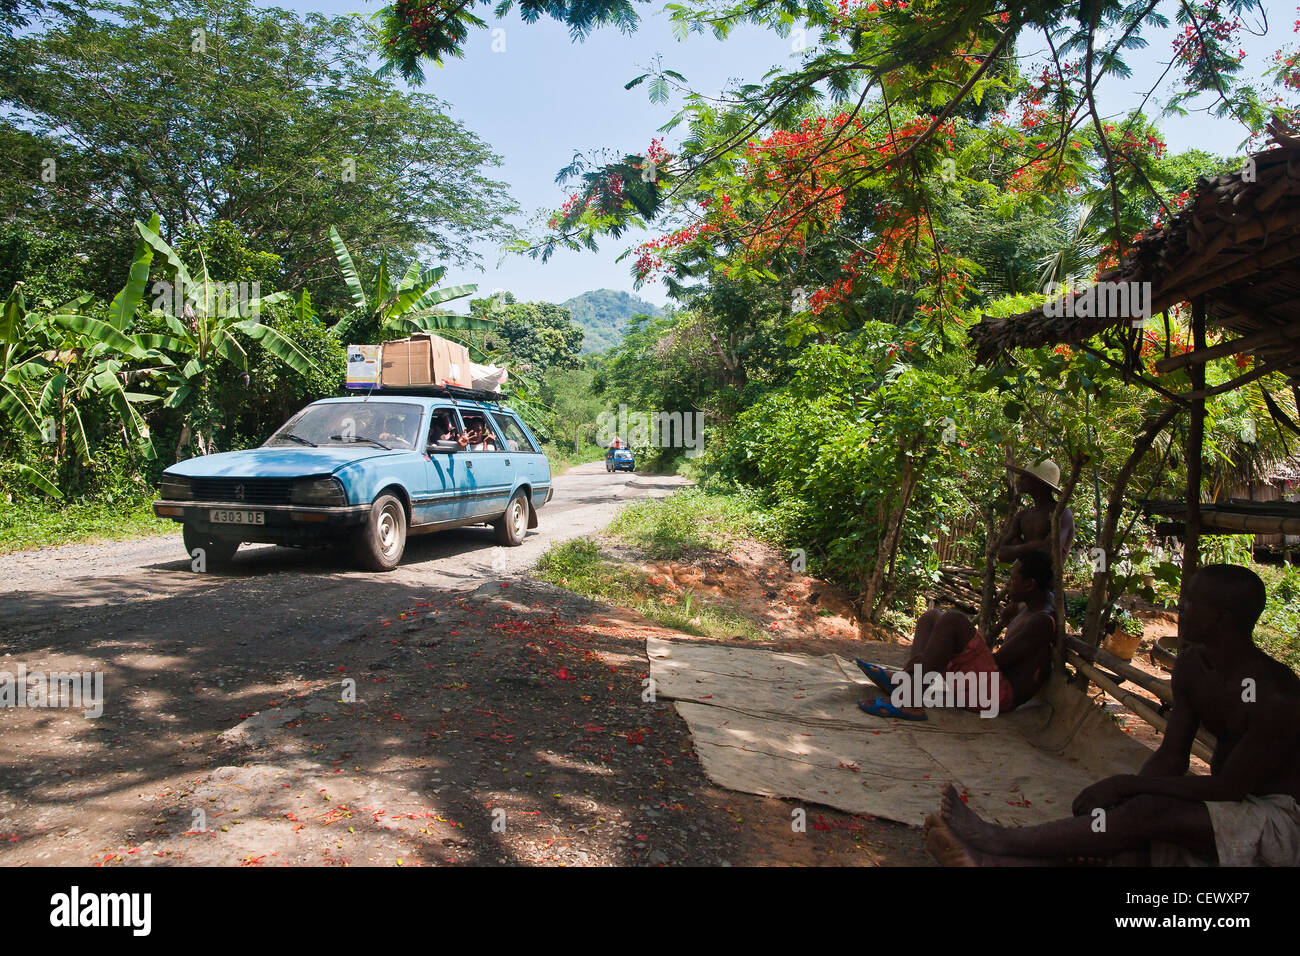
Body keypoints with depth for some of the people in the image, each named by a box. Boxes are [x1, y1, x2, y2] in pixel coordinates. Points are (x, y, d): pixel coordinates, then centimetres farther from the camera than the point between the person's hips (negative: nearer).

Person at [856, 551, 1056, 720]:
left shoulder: (1042, 621, -13)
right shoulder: (1027, 608, 17)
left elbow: (999, 660, -17)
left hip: (1002, 695, -11)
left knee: (952, 620, -29)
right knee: (931, 617, 13)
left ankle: (907, 702, -36)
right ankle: (904, 678, -13)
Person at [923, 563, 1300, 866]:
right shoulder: (1193, 666, -1)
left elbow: (1229, 788, -24)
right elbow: (1170, 757, -2)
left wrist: (1128, 784, -27)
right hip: (1224, 808, 6)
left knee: (1149, 812, -31)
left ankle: (999, 840, -32)